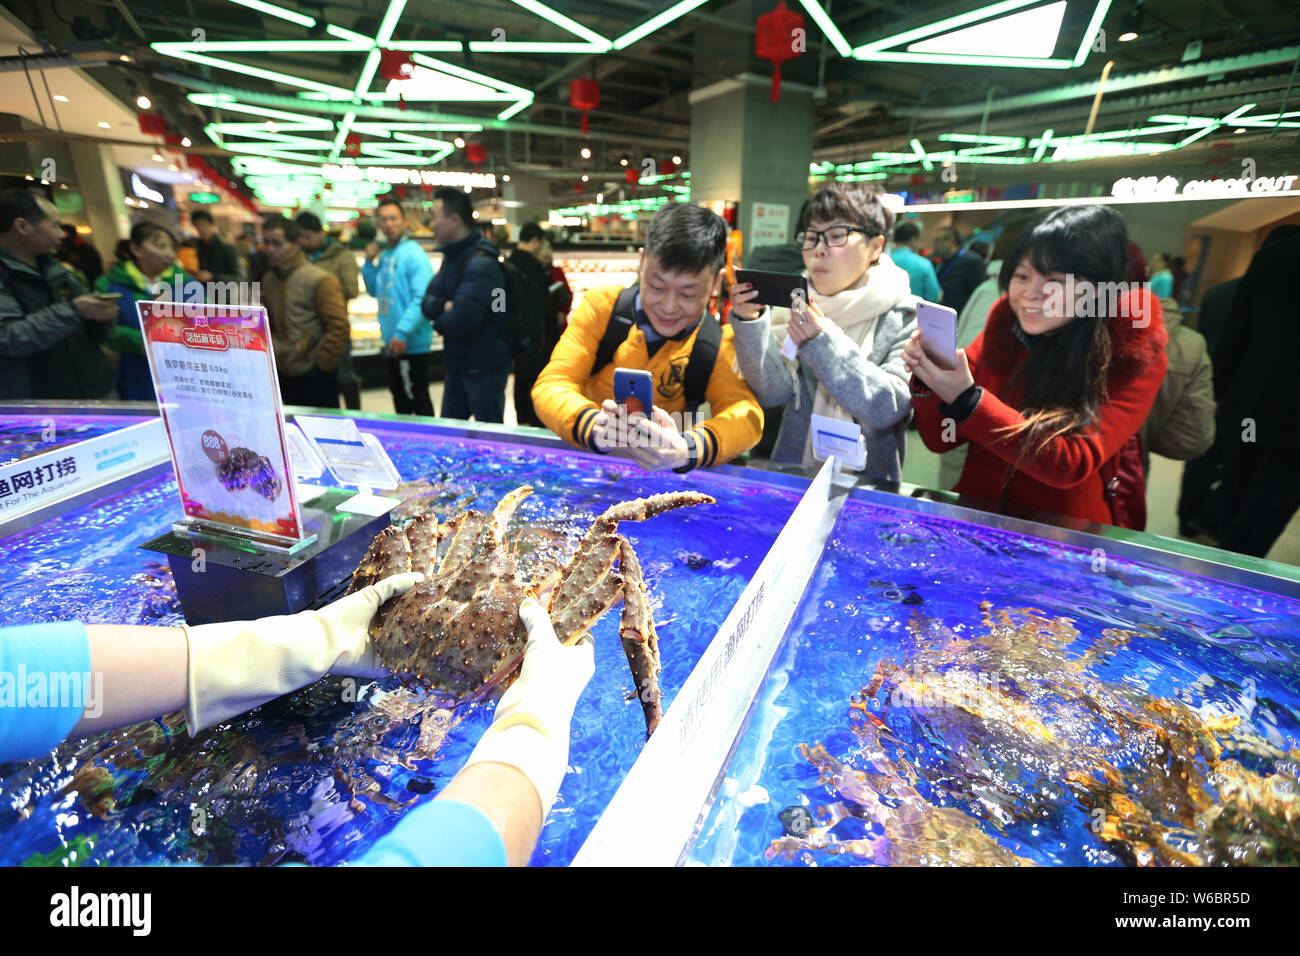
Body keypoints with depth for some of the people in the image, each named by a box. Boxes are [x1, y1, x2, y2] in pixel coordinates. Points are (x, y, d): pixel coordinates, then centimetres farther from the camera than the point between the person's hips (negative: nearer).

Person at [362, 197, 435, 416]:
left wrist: (402, 332, -27)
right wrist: (369, 262, 7)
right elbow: (375, 291, 22)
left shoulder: (413, 254, -13)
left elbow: (422, 298, -22)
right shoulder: (384, 255, 13)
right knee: (399, 396, 20)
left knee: (418, 399, -3)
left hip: (412, 342, -9)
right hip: (393, 341, 9)